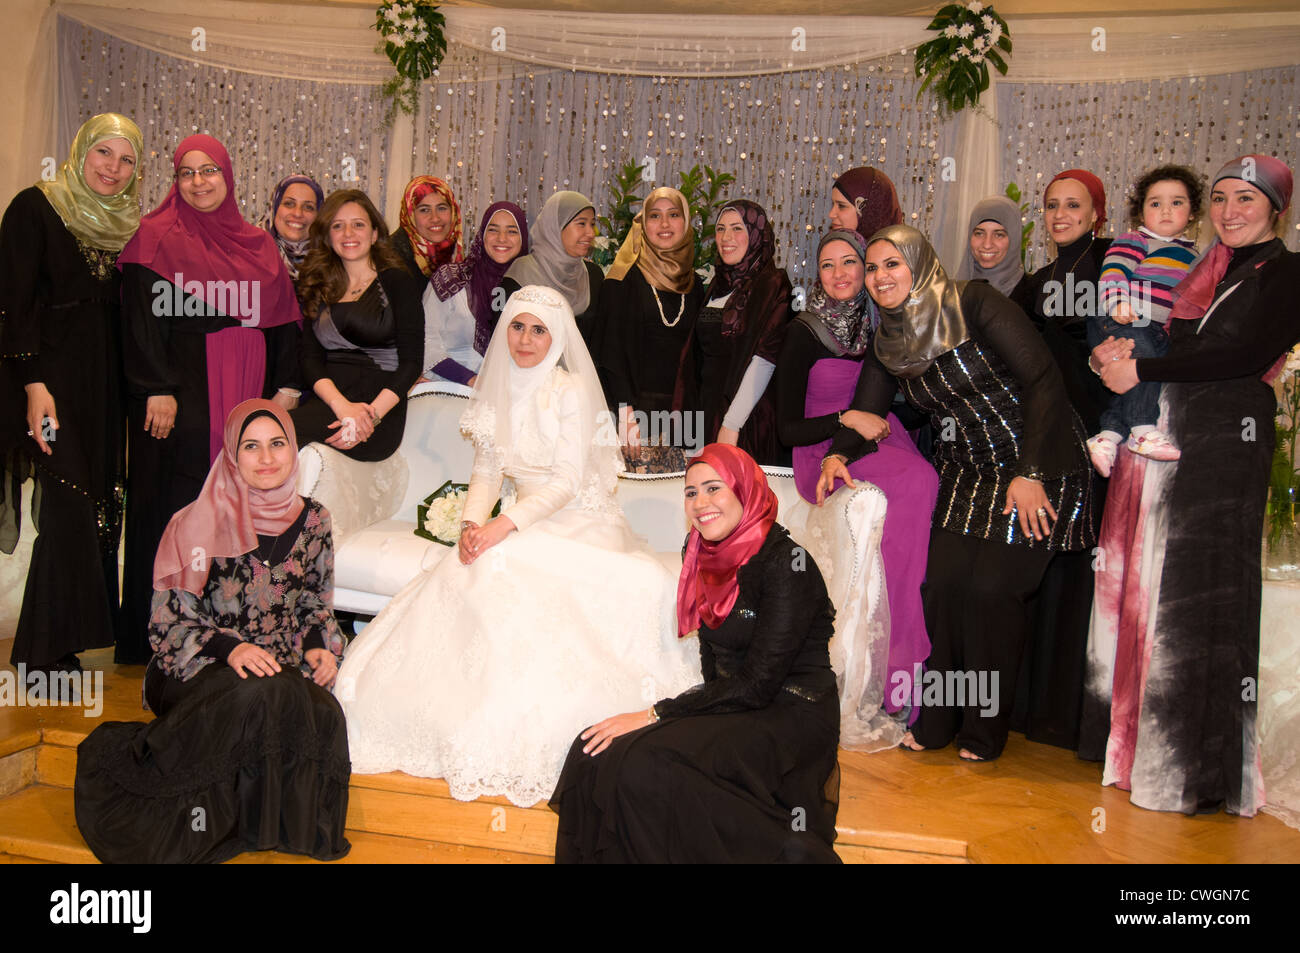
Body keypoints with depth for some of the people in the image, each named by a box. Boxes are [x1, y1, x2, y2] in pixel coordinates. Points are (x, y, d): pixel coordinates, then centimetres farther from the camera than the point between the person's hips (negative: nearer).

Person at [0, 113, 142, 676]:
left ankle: (69, 638, 16)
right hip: (52, 377, -6)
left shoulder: (125, 223, 15)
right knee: (70, 506, -10)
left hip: (105, 382, 6)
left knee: (99, 507, 5)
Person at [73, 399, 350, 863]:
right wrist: (229, 648, -23)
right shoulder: (200, 525, -5)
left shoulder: (312, 519, 7)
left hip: (285, 672, 3)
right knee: (264, 696, -38)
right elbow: (168, 623, -5)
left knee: (322, 712, -33)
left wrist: (319, 647, -4)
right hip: (200, 674, -3)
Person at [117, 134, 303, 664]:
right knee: (177, 499, -3)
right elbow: (142, 320, -5)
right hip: (182, 397, -4)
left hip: (246, 392, 4)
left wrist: (286, 387, 6)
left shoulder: (258, 245, 16)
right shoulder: (157, 238, 3)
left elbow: (282, 321, 15)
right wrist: (157, 391, -15)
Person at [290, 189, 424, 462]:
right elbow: (310, 359, 8)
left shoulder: (399, 282, 8)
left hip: (381, 408, -4)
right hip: (326, 400, 5)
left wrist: (372, 414, -16)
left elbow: (411, 362, -1)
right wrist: (342, 405, -13)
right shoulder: (315, 287, 19)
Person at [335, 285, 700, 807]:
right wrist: (472, 522, -10)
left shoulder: (572, 390, -8)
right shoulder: (498, 390, 10)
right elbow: (486, 471, 10)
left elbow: (568, 480, -14)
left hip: (578, 523, -5)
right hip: (524, 520, 5)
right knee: (464, 573, -23)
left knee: (504, 568, -32)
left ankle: (509, 742, -23)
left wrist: (505, 524, -23)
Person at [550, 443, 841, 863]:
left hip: (790, 716, -7)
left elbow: (757, 685, -20)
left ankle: (783, 848, -12)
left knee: (644, 766, -28)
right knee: (593, 754, -12)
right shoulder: (704, 553, 6)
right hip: (730, 703, 7)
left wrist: (654, 715, -19)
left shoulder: (784, 563, -17)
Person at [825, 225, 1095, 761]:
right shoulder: (891, 340, 6)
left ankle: (986, 730, 10)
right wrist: (838, 455, -5)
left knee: (991, 589, -10)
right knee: (942, 584, -3)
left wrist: (1030, 473, -21)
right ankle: (937, 721, 15)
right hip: (967, 475, 6)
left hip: (1037, 467, -6)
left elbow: (1043, 379, -18)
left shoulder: (973, 304, -15)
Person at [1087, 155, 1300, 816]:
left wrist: (1141, 371, -11)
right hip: (1164, 434, 6)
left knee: (1199, 588, -6)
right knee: (1146, 580, 4)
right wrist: (1117, 353, -1)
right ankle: (1141, 739, 14)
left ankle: (1196, 766, 3)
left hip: (1227, 438, -6)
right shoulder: (1206, 271, 21)